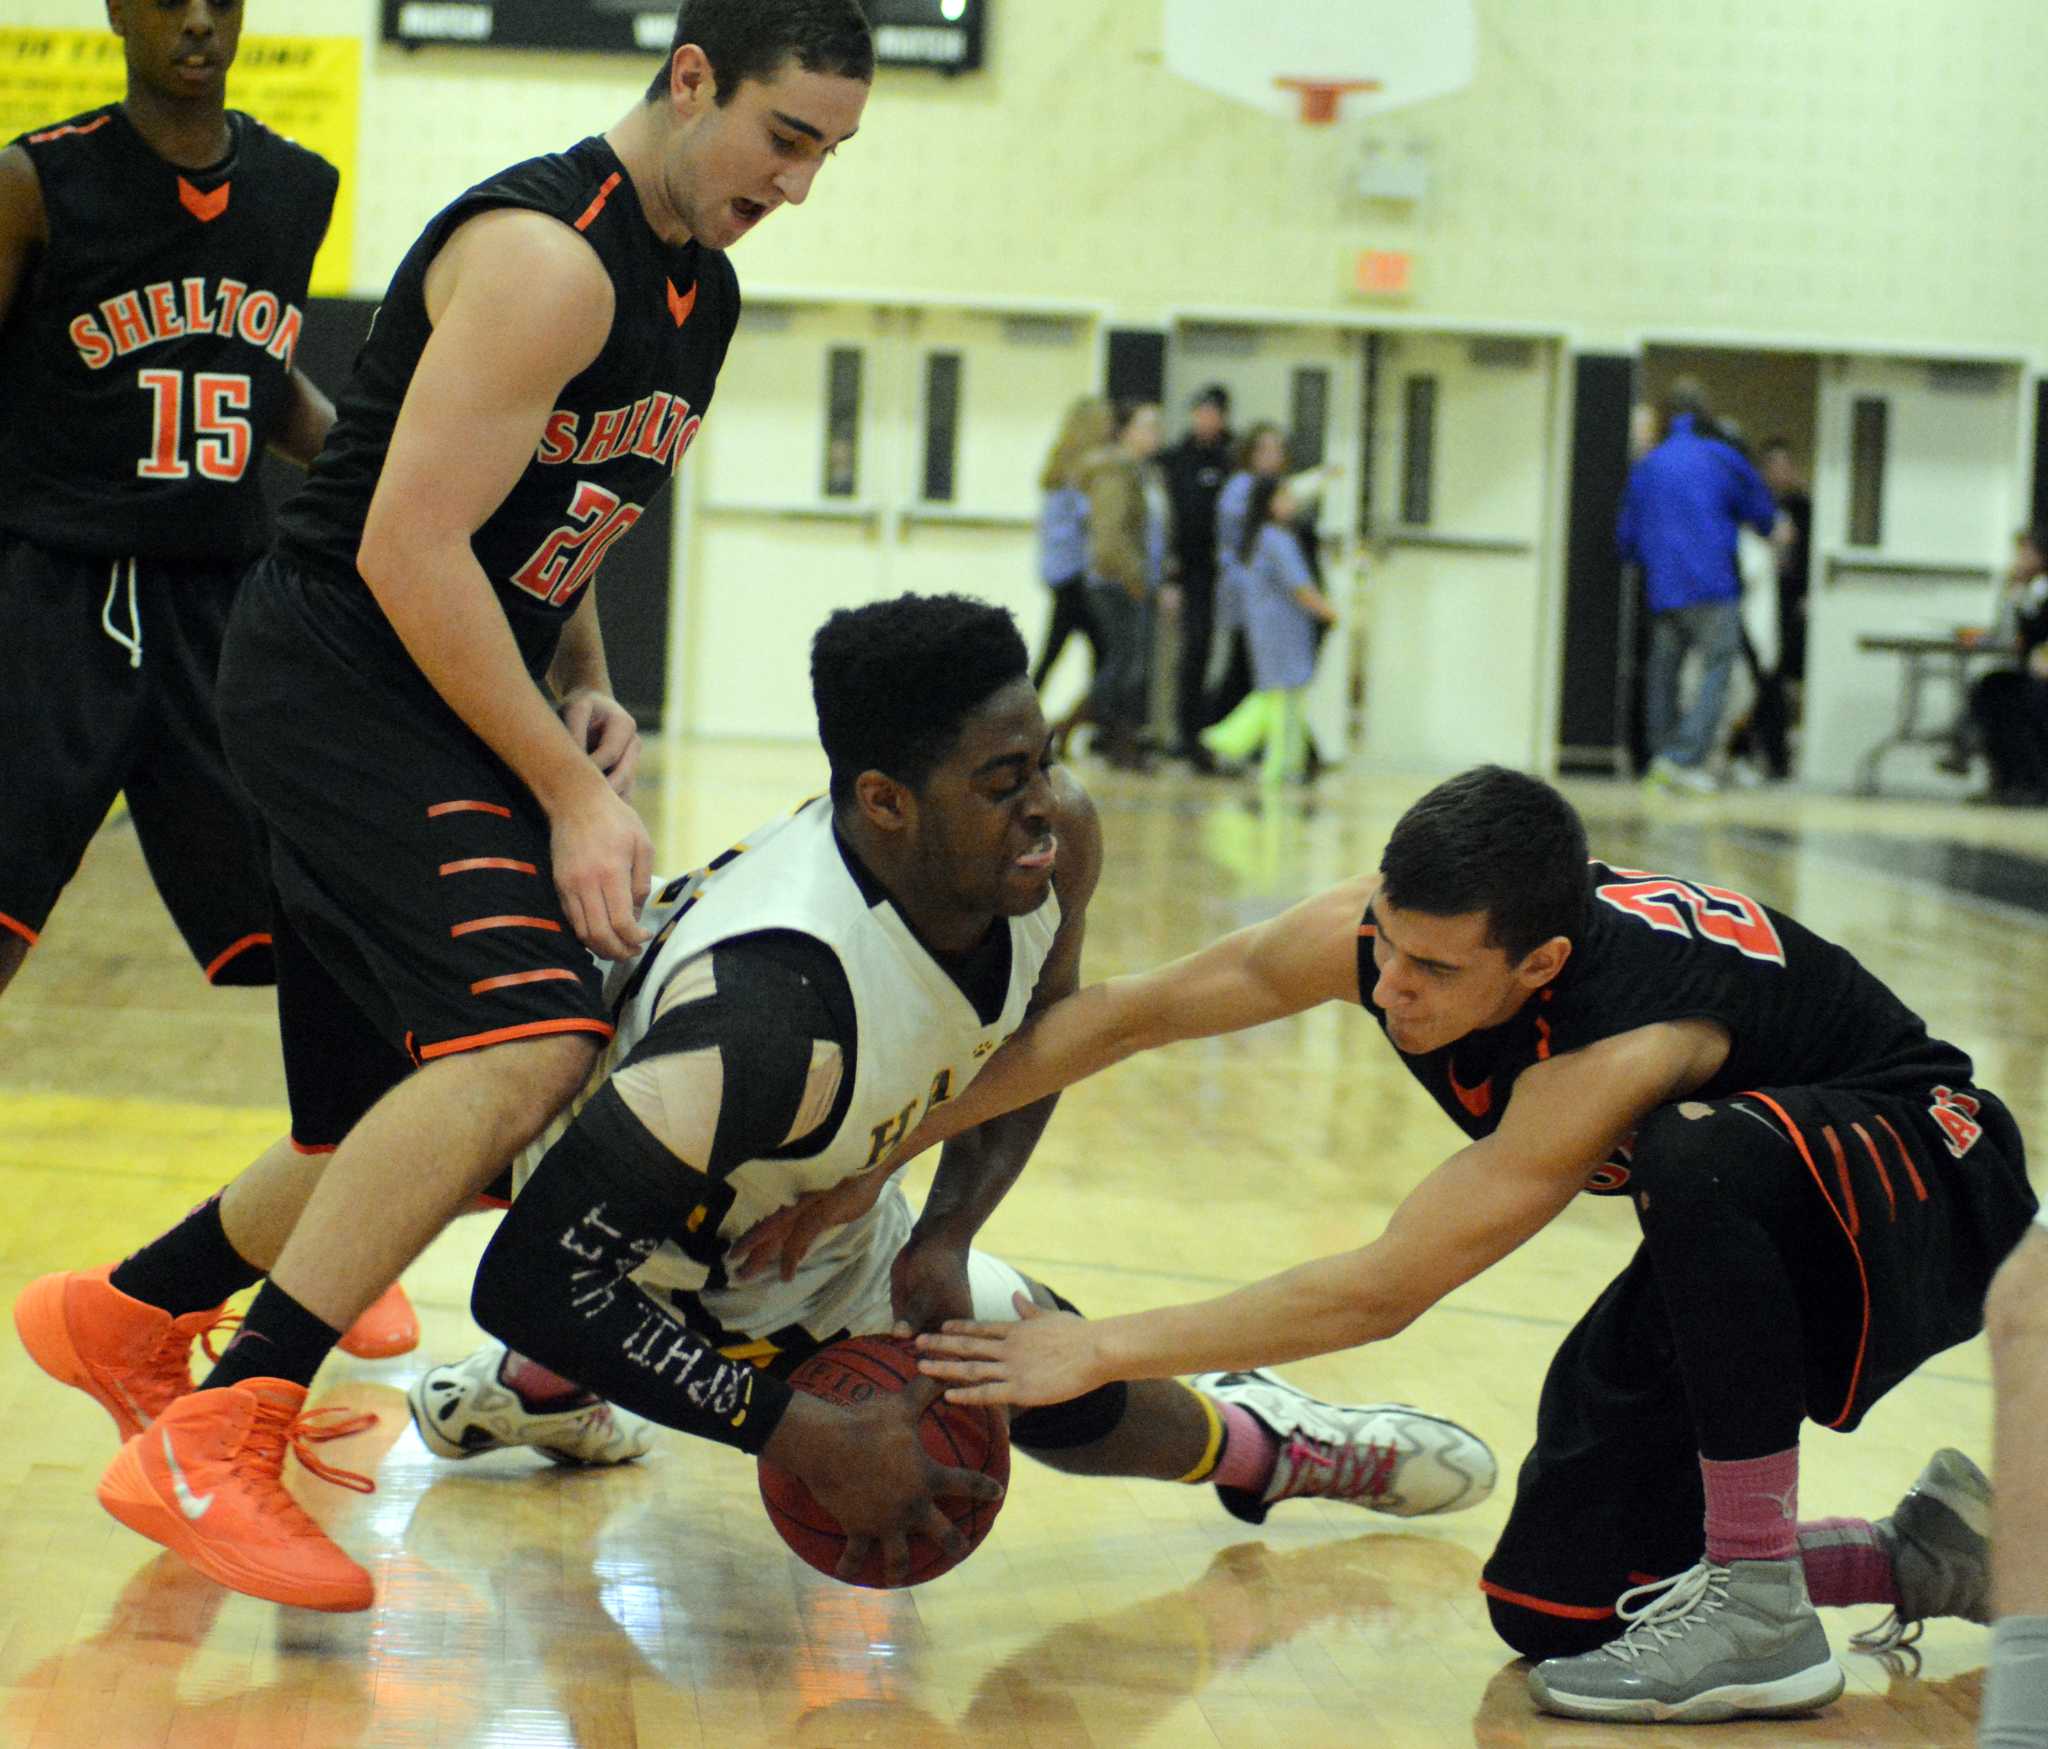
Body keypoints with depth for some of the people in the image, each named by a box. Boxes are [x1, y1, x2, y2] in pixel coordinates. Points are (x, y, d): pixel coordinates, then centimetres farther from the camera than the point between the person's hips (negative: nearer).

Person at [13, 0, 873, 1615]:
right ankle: (213, 1448, -27)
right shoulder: (548, 256, -19)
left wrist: (585, 682, 8)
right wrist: (570, 793, -20)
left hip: (450, 699, 10)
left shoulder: (703, 290, 13)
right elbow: (409, 550, -22)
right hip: (342, 676, -10)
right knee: (531, 1042, -27)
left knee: (441, 1129, 13)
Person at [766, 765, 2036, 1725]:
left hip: (1931, 1190, -8)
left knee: (1704, 1154, -43)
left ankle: (1762, 1617, -28)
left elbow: (1381, 1294, -36)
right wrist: (874, 1165, -9)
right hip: (1733, 1243, 8)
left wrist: (1103, 1351, -31)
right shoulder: (1372, 933, -20)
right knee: (1550, 1608, -4)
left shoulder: (1622, 1047, -39)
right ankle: (1927, 1556, 16)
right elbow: (1119, 1020, -8)